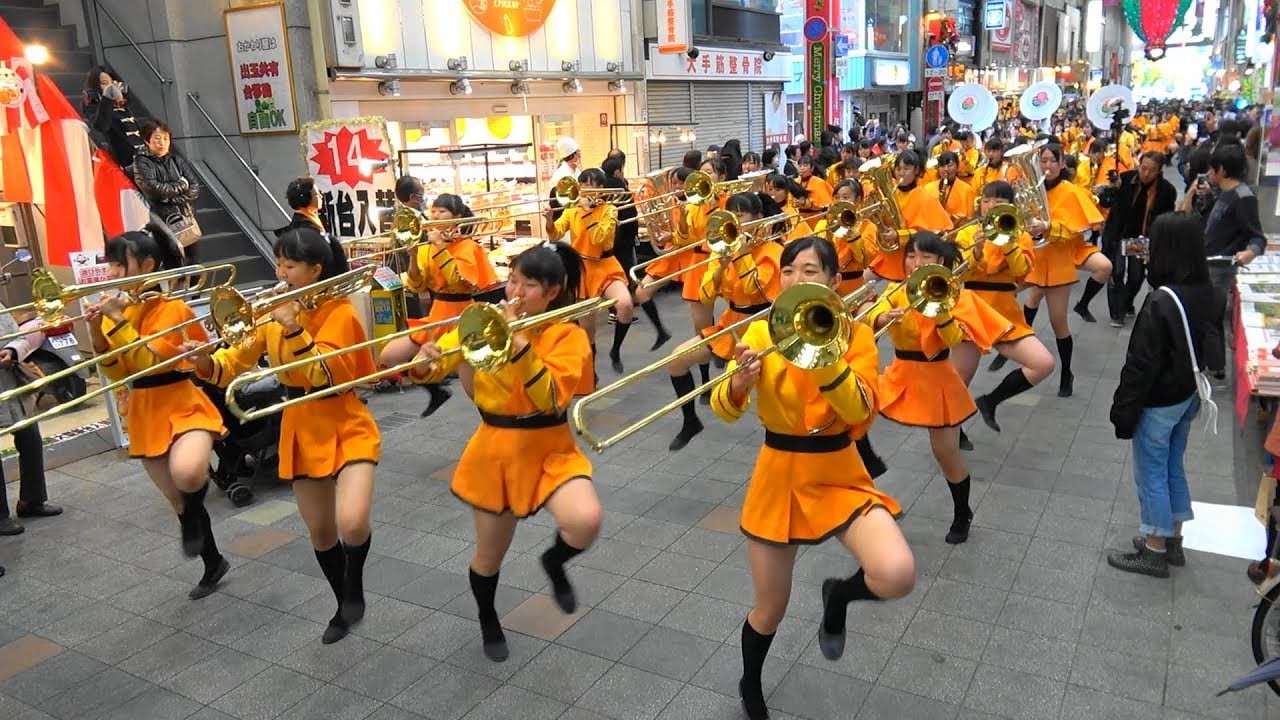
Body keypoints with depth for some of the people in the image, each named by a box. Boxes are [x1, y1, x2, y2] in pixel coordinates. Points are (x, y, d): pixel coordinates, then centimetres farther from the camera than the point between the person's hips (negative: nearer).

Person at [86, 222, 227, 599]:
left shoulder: (172, 307, -12)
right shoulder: (120, 309, 7)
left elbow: (149, 361, -23)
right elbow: (116, 373, 5)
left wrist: (117, 320, -22)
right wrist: (97, 332, -8)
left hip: (183, 407, -7)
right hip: (145, 415, 7)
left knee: (187, 474, -37)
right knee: (179, 502, 14)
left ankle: (194, 511, -2)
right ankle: (213, 564, 34)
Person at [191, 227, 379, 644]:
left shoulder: (339, 311, -13)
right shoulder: (274, 309, 4)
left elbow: (324, 376, -24)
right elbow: (238, 362, 1)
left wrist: (293, 329, -31)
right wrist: (206, 363, -19)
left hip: (346, 426, -5)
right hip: (301, 430, 6)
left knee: (352, 523, -24)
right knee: (319, 531, 13)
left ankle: (355, 583, 7)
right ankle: (344, 606, 34)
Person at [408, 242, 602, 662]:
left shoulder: (569, 335, -10)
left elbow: (551, 399, -23)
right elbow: (440, 360, -9)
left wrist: (520, 345, -32)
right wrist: (425, 364, -32)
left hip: (549, 449, -2)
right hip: (495, 451, 2)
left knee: (585, 522, -28)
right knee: (490, 555, 13)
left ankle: (554, 563, 9)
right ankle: (488, 621, 46)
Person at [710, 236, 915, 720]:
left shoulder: (854, 334, -6)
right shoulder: (761, 331, -5)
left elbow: (860, 413, -20)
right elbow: (725, 410, -12)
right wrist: (739, 382, -35)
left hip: (839, 476, 0)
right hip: (778, 478, 0)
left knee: (897, 576, -25)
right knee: (769, 611, 10)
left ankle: (839, 595, 12)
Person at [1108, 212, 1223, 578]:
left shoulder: (1161, 302, -27)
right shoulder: (1210, 294, -2)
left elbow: (1141, 365, -22)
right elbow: (1212, 349, 10)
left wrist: (1123, 411, -14)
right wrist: (1193, 381, 21)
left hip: (1158, 402, -8)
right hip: (1190, 396, 8)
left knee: (1151, 474, 6)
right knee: (1173, 468, 21)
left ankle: (1155, 552, 19)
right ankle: (1173, 541, 34)